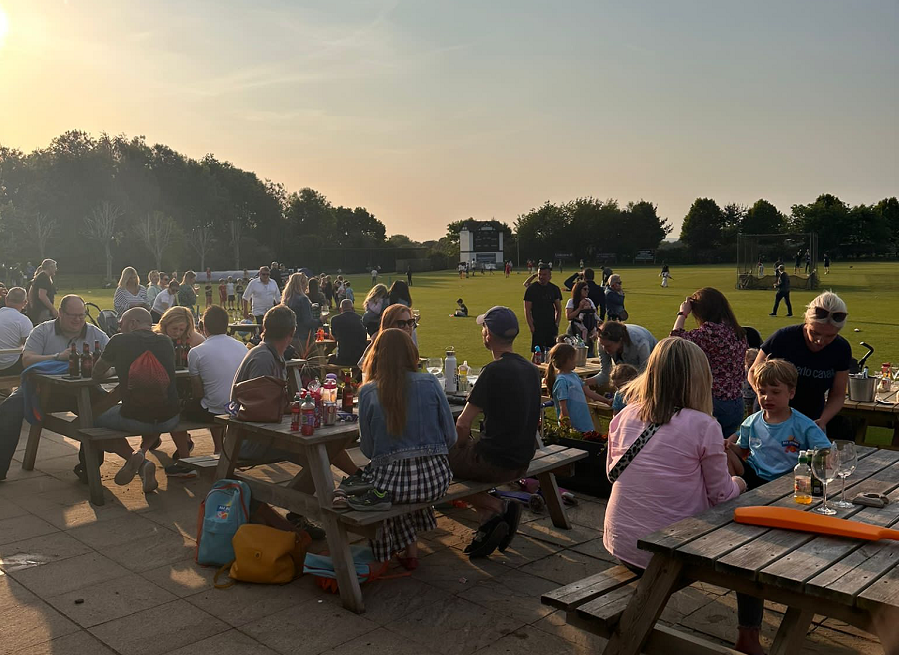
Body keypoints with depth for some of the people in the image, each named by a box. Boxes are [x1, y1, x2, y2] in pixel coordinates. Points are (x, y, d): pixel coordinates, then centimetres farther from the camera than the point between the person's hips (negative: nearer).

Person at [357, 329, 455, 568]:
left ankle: (409, 548, 37)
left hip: (389, 483, -1)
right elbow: (450, 438, 1)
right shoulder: (430, 383, -2)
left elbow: (367, 449, 3)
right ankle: (409, 548, 34)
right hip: (435, 479, 2)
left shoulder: (368, 392, -2)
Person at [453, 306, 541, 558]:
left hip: (496, 462, -8)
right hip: (522, 460, 8)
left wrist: (461, 448, 4)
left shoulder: (493, 371, -18)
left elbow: (462, 425, -18)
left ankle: (496, 507, 1)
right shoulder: (532, 370, 6)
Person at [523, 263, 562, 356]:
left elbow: (558, 309, 16)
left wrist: (556, 323, 3)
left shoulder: (554, 289, 9)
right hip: (537, 327, -4)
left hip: (551, 327, 4)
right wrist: (531, 327, -12)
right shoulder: (531, 289, -3)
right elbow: (527, 311, -4)